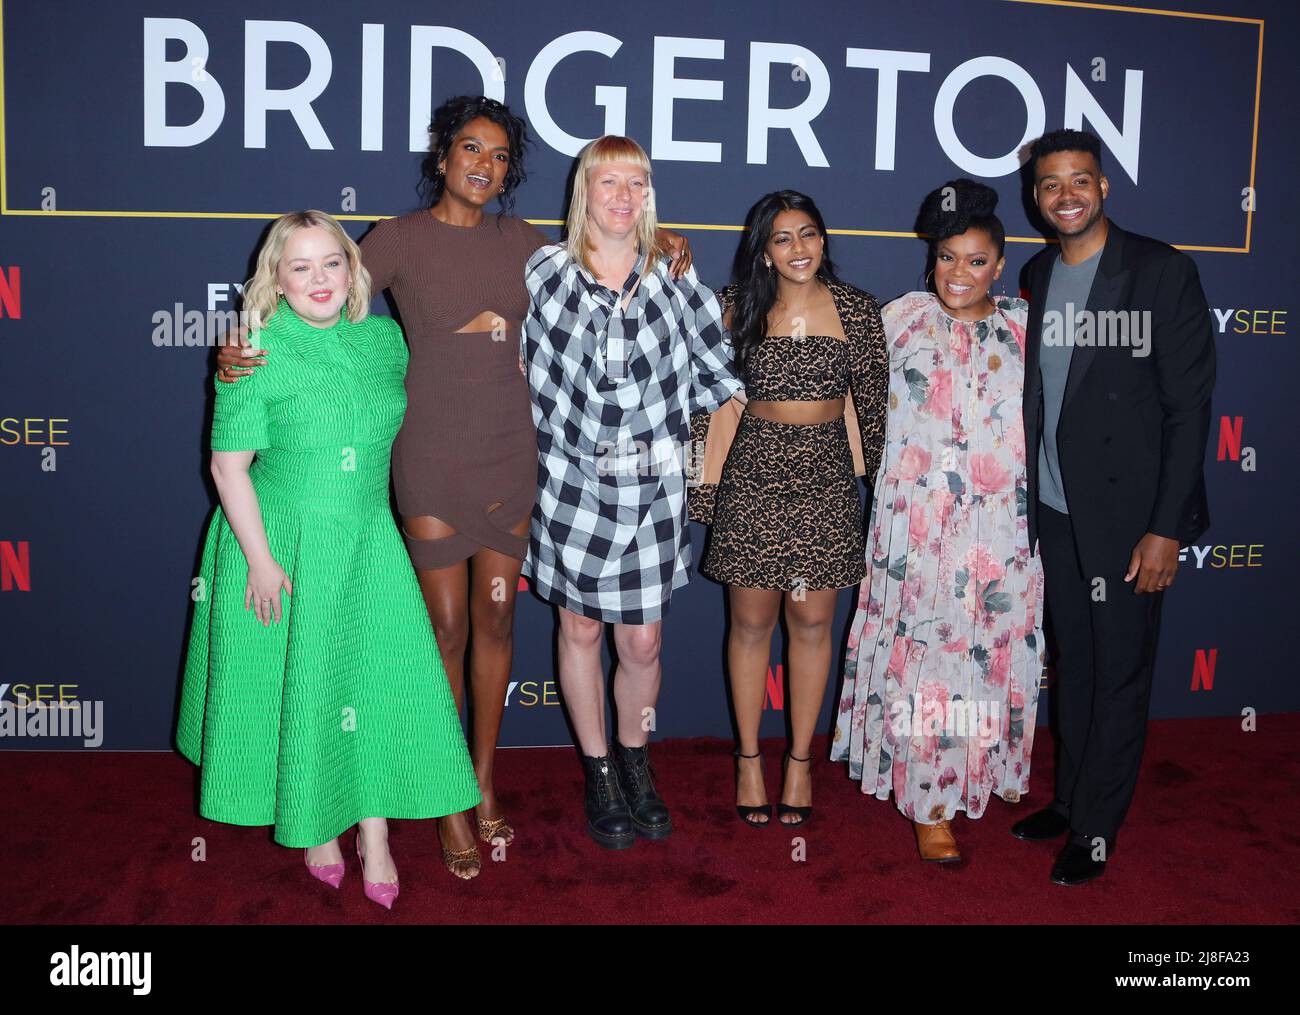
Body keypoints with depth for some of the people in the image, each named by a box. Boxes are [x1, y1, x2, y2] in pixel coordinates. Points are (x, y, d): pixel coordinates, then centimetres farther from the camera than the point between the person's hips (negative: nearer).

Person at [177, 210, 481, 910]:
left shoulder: (385, 337, 2)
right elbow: (228, 464, -11)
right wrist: (260, 559, -13)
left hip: (368, 543, 3)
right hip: (280, 540, -3)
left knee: (378, 679, 2)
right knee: (298, 685, 9)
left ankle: (375, 833, 17)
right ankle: (316, 825, 31)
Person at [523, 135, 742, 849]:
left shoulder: (673, 275, -1)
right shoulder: (545, 273, -3)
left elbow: (711, 368, 8)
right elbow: (519, 366, 8)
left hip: (651, 486, 1)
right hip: (573, 481, 0)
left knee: (642, 641, 4)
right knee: (581, 630, 10)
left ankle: (636, 765, 31)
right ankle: (599, 775, 29)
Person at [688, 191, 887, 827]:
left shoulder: (856, 309, 1)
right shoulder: (736, 308, 0)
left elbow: (872, 400, 6)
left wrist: (873, 475, 7)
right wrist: (703, 486, 0)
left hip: (827, 477, 1)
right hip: (753, 474, 0)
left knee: (812, 622, 7)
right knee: (751, 621, 6)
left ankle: (800, 760, 22)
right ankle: (749, 757, 21)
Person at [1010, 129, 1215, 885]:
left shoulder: (1163, 272, -9)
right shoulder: (1038, 276, 8)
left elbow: (1189, 406, -11)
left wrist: (1167, 527, -15)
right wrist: (1027, 502, 7)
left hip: (1128, 513, -5)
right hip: (1055, 509, 5)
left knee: (1120, 672, 5)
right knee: (1073, 662, 15)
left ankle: (1096, 829, 17)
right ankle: (1071, 798, 29)